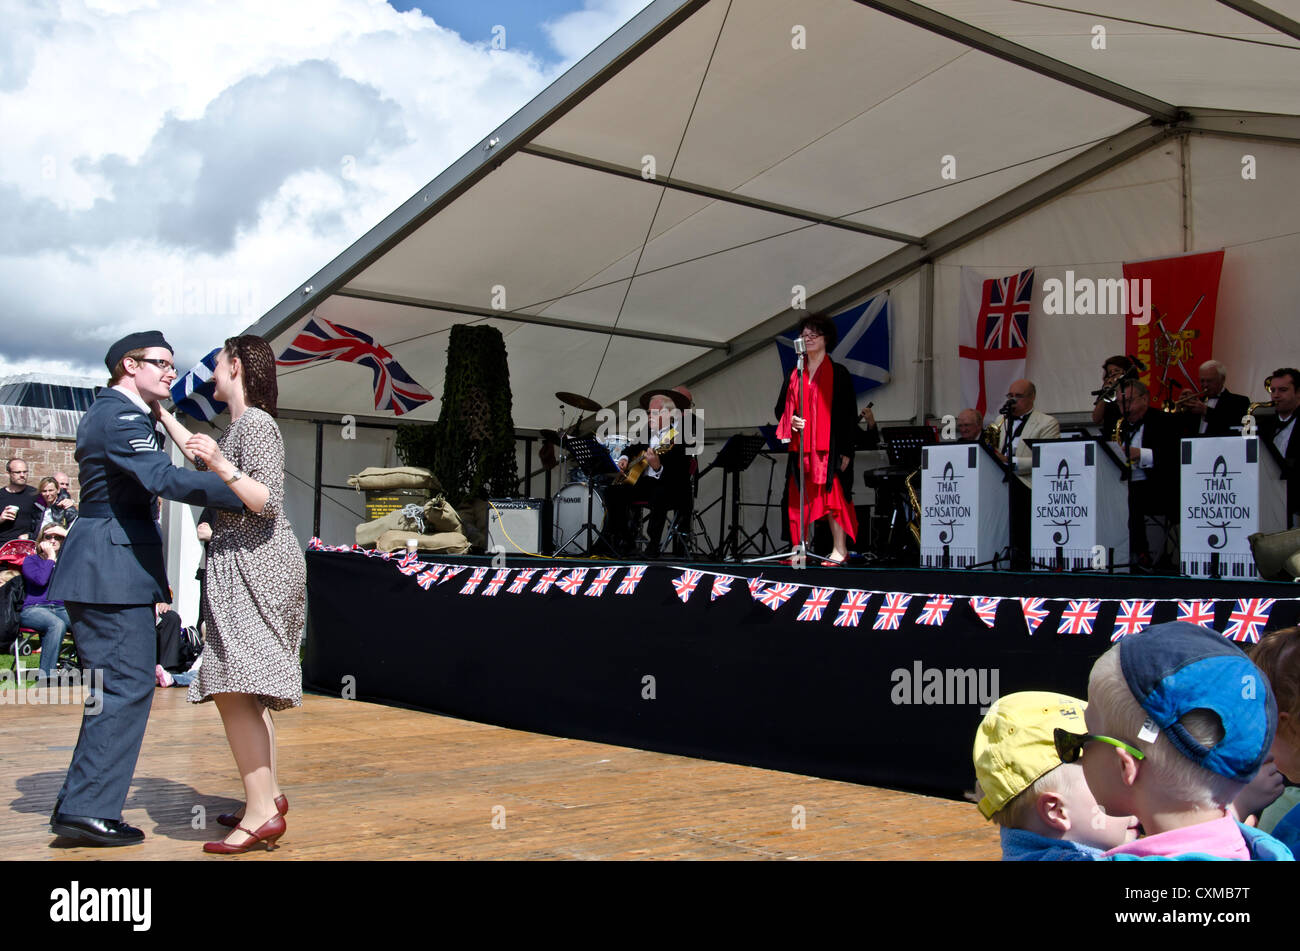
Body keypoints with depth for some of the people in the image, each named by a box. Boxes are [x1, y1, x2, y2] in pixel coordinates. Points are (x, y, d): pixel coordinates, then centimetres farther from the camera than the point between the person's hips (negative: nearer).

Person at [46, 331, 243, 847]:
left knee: (115, 686, 13)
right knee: (128, 686, -9)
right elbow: (165, 478, -28)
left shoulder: (108, 411, 20)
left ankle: (79, 804, 19)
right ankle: (87, 809, -5)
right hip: (113, 567, -11)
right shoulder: (120, 418, -13)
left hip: (101, 565, 11)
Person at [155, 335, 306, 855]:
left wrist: (223, 467, -29)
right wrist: (160, 411, 43)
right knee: (245, 690, 14)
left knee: (230, 686, -17)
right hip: (242, 567, 11)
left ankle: (262, 812, -19)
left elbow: (268, 501, -20)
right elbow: (201, 456, 39)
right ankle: (268, 794, 20)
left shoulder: (256, 423, -12)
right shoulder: (238, 426, 19)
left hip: (254, 566, -11)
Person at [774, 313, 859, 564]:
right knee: (800, 498, 3)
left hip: (829, 446, -5)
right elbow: (781, 408, 18)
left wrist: (846, 450, -9)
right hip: (800, 447, 5)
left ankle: (839, 550, -2)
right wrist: (791, 420, -6)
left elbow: (848, 413, -3)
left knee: (832, 494, -8)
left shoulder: (838, 374, 1)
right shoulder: (794, 376, 14)